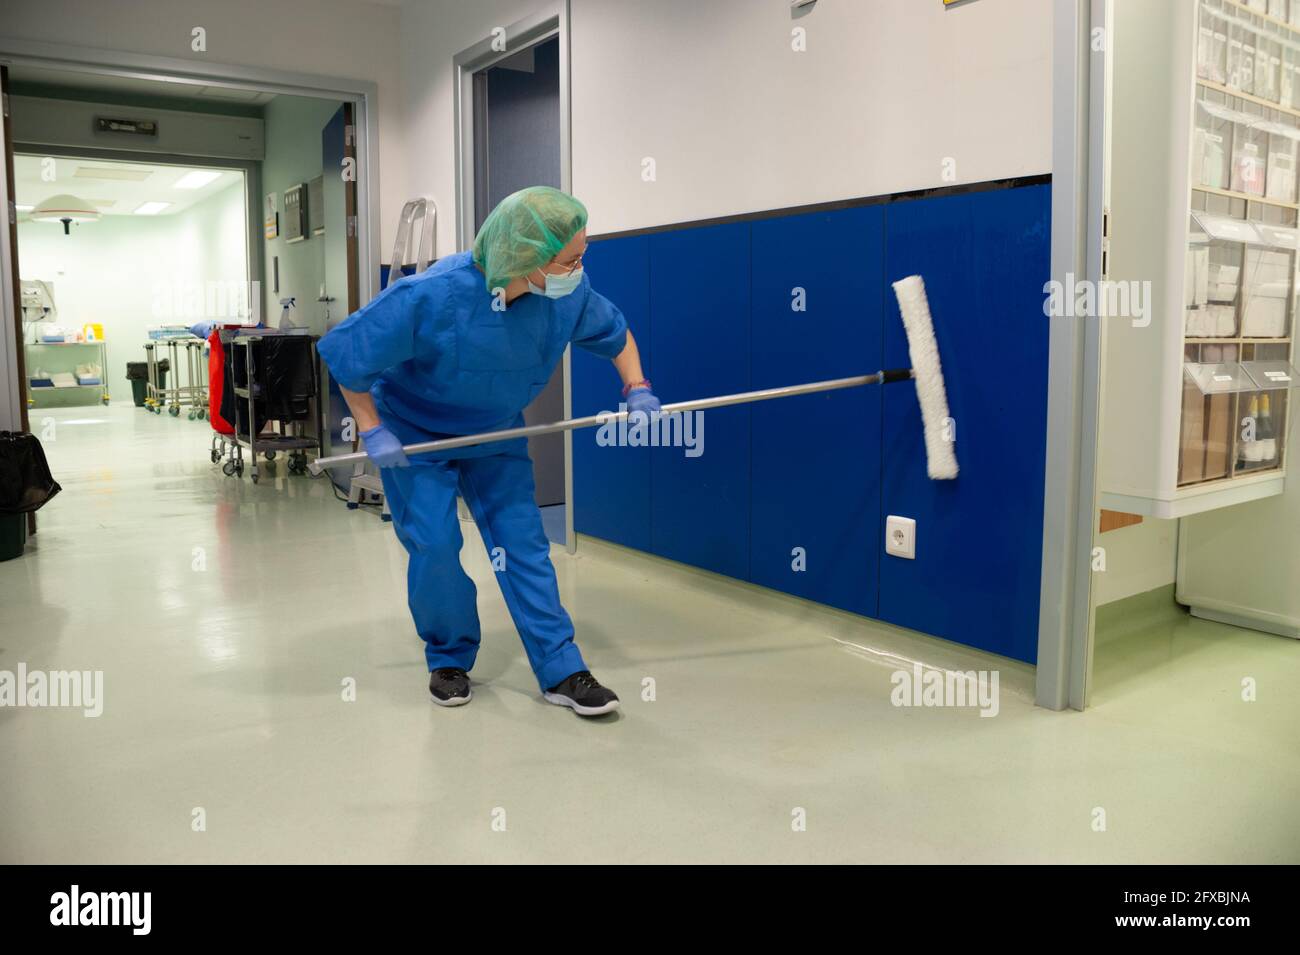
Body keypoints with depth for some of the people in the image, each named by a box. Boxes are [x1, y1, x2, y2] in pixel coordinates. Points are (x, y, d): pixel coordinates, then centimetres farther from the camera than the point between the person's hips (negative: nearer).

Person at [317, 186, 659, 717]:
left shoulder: (569, 295, -20)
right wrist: (372, 431, -21)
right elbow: (346, 352, -22)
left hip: (495, 435, 4)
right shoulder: (428, 297, -34)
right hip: (414, 434, -3)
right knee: (435, 547, -9)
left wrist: (636, 388, -12)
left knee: (523, 542, -2)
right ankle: (449, 658, 16)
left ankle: (561, 671, 3)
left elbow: (614, 332, 2)